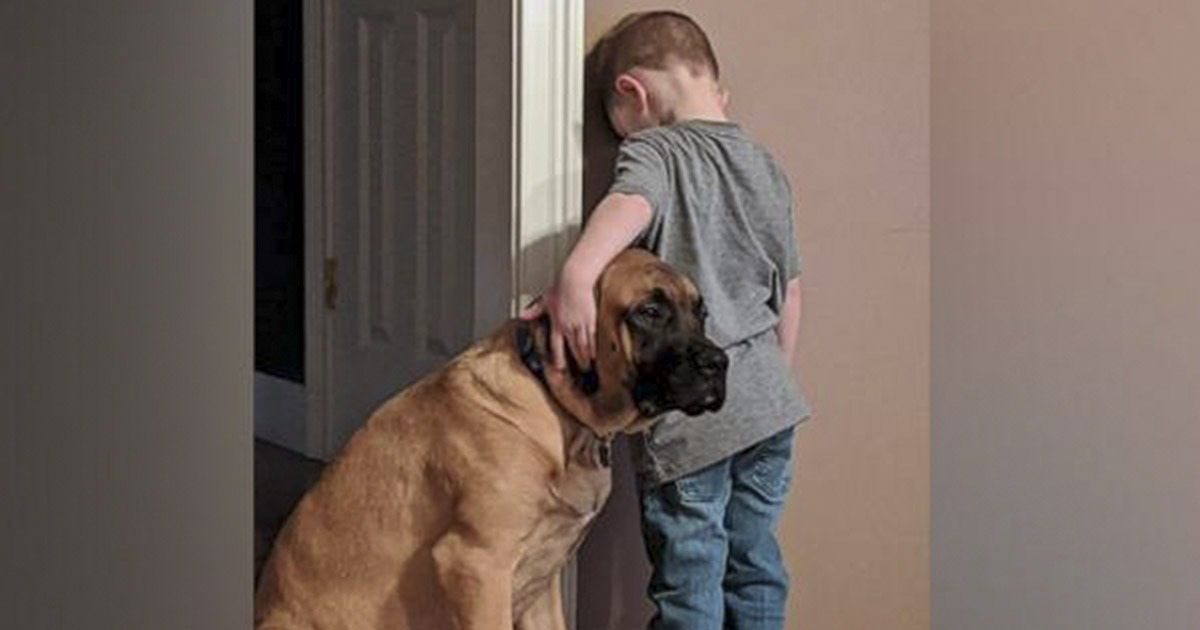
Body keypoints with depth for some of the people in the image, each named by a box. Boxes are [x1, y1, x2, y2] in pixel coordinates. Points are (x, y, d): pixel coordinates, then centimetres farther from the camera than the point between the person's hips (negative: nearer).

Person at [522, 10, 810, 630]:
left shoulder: (654, 151, -10)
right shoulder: (766, 167, 11)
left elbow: (631, 202, -34)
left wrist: (576, 273, -49)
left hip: (688, 418, -7)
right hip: (769, 404, 7)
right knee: (755, 567, 17)